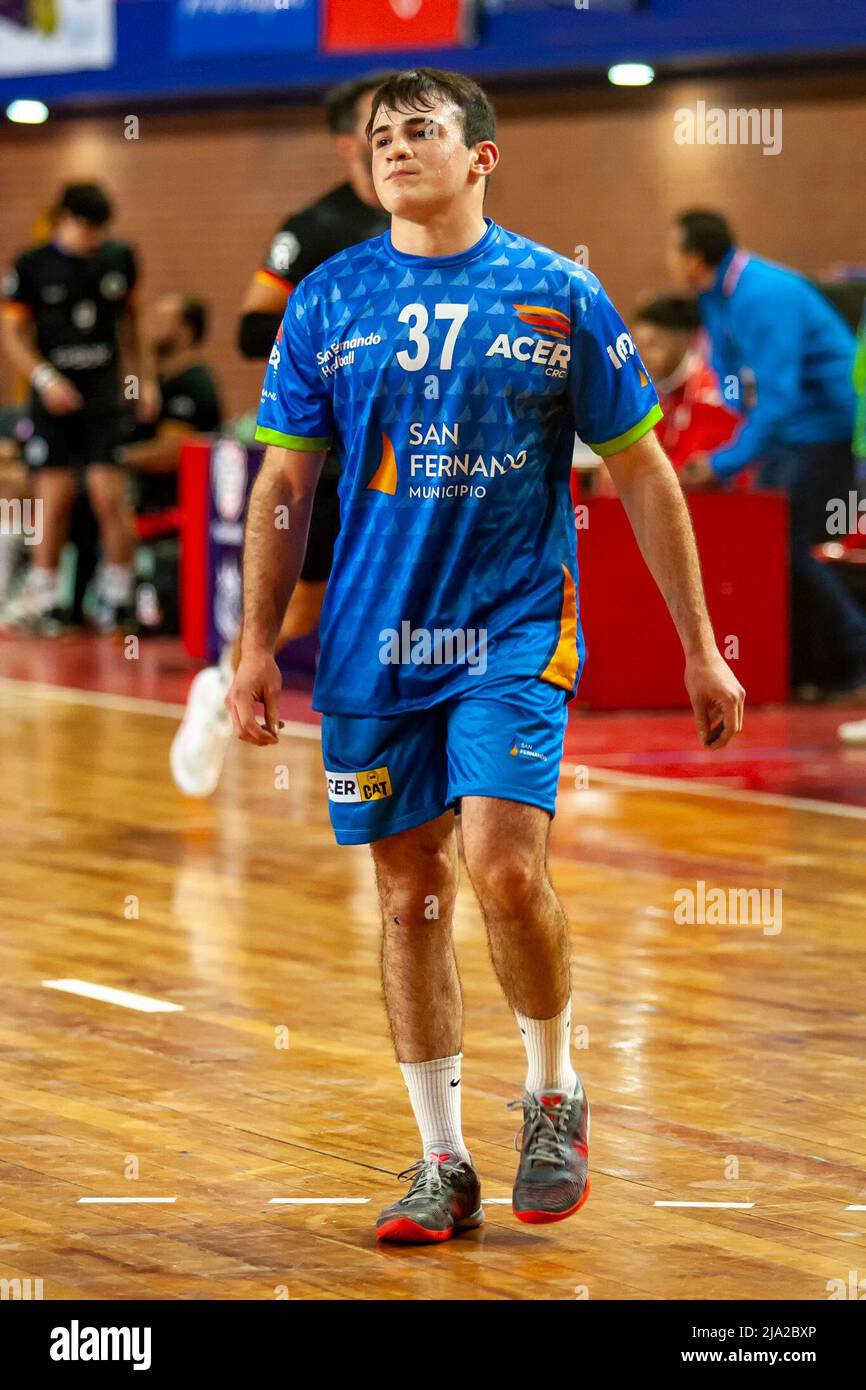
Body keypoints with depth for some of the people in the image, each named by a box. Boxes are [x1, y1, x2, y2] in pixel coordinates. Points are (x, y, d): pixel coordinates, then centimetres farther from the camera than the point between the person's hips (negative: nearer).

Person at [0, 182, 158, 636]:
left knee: (111, 498, -7)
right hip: (54, 401, -2)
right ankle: (44, 603, 8)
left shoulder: (119, 259, 5)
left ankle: (118, 599, 2)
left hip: (103, 395, 2)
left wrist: (146, 378, 14)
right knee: (55, 500, -3)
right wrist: (45, 379, -15)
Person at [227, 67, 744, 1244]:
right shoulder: (327, 300, 5)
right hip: (371, 646, 3)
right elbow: (286, 484, 10)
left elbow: (642, 474, 4)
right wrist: (257, 646, 4)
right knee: (410, 895, 5)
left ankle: (554, 1099, 8)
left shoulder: (559, 297, -1)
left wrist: (701, 649, 2)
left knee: (504, 868, -17)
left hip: (515, 630, -3)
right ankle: (441, 1163, 14)